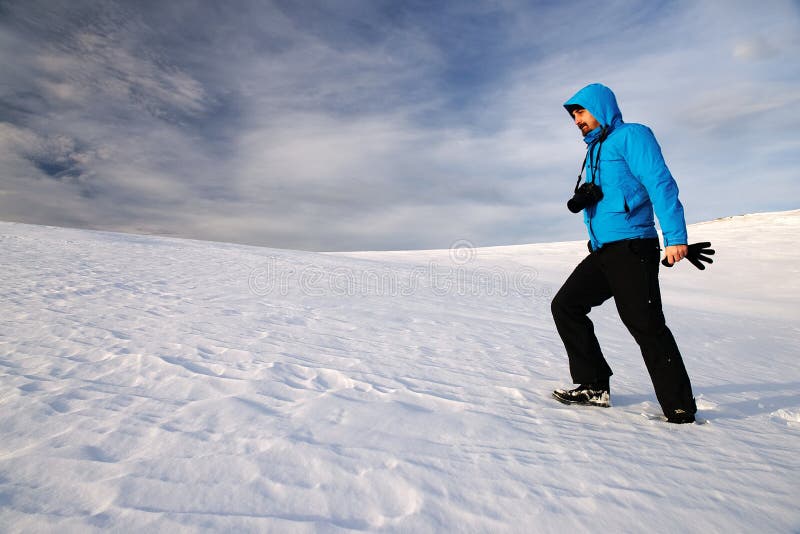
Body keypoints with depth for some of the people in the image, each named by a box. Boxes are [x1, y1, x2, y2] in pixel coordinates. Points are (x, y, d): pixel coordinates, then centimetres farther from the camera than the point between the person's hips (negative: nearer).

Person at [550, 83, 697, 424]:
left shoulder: (631, 135, -2)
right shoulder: (594, 151, 23)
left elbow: (661, 184, -13)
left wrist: (675, 236, -22)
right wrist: (580, 200, 1)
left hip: (632, 247, -9)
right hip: (602, 252, 9)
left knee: (646, 325, -7)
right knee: (565, 305, 3)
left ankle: (680, 410, 9)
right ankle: (595, 386, 9)